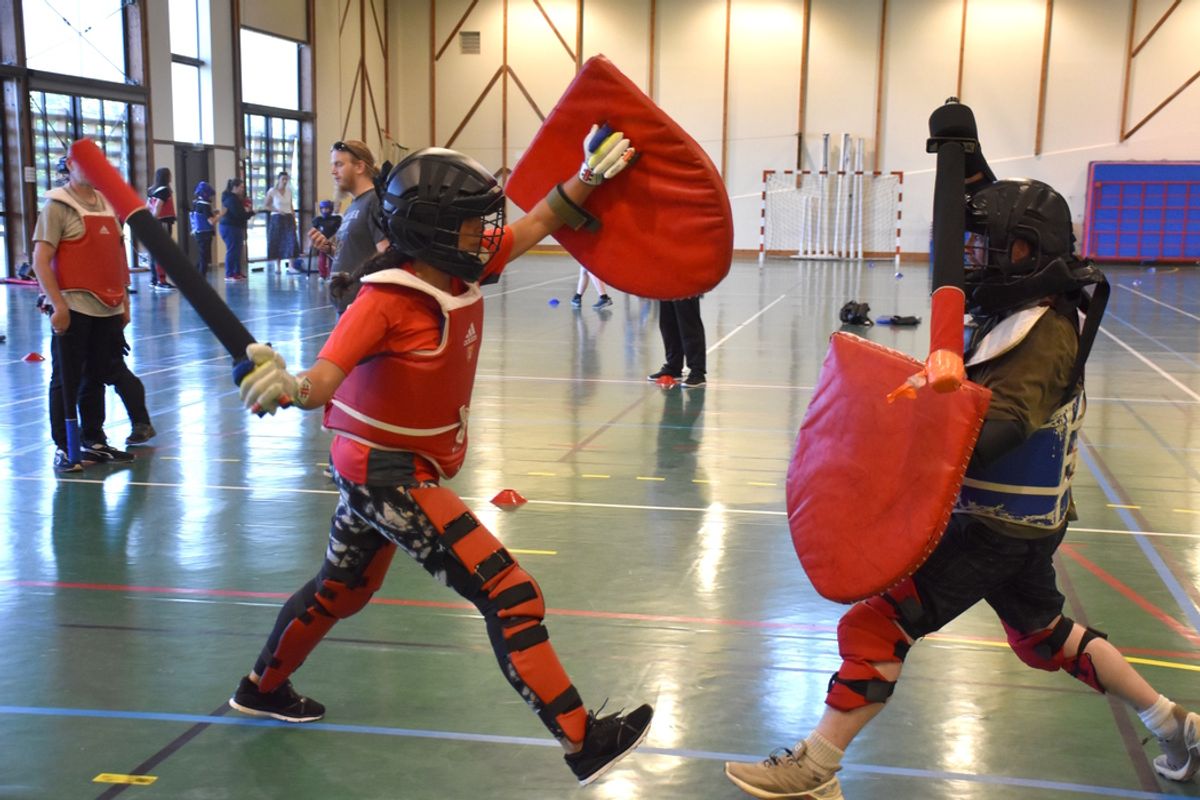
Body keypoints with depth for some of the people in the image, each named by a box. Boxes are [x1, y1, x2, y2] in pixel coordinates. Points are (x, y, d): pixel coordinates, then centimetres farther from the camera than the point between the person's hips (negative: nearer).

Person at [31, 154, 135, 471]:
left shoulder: (108, 204, 14)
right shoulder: (58, 205, -6)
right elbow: (41, 260, -11)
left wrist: (124, 302, 15)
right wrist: (58, 305, -18)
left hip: (108, 309, 6)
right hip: (73, 308, -6)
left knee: (96, 379, 14)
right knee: (66, 381, 0)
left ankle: (94, 442, 23)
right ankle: (64, 448, 6)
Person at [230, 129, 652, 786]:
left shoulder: (465, 269, -4)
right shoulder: (385, 300, -26)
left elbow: (537, 223, 8)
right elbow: (320, 383, -34)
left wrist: (594, 173, 4)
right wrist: (282, 385, -54)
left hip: (389, 467, 9)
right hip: (388, 473, -9)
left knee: (341, 587, 28)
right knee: (509, 594, -12)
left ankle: (263, 688, 49)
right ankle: (583, 742, -5)